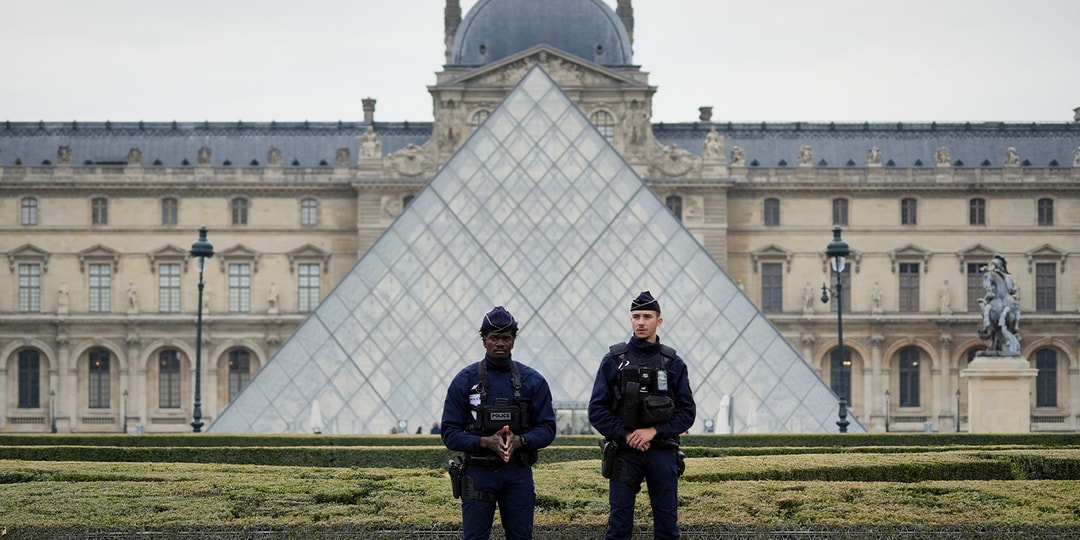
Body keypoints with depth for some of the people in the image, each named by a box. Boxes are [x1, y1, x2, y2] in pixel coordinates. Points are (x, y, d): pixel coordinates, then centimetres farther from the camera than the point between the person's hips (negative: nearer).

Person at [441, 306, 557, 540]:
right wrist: (486, 442, -19)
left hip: (519, 474, 2)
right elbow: (450, 434, -3)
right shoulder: (465, 380, -1)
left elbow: (547, 429, 2)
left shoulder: (532, 380, 3)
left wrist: (519, 440, -17)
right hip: (478, 474, -1)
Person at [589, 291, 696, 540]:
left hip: (663, 453, 1)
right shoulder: (613, 360, 1)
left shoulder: (673, 363, 4)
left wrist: (653, 431, -11)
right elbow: (597, 411, -2)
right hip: (624, 454, -1)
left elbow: (687, 412, 1)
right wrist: (627, 435, -12)